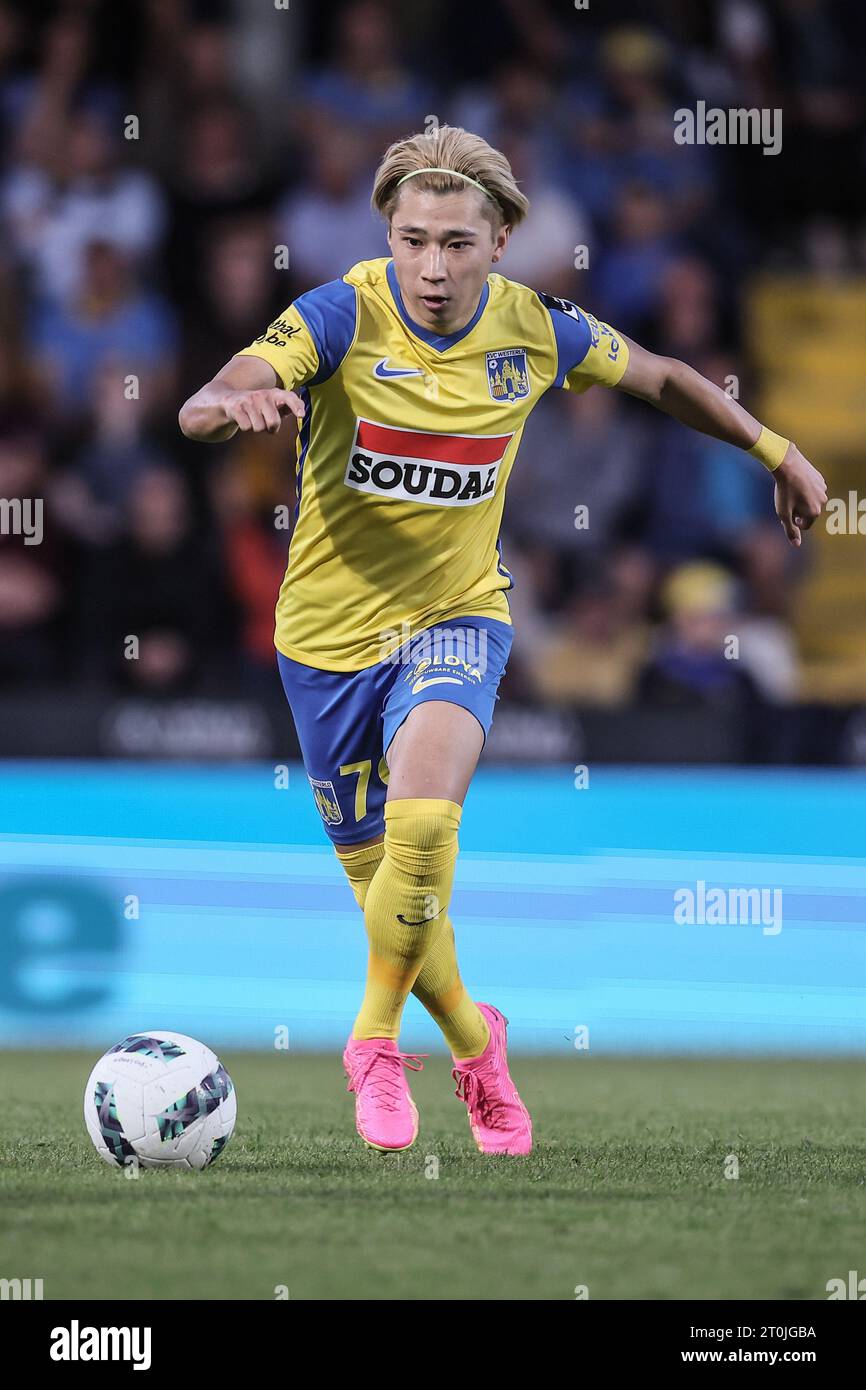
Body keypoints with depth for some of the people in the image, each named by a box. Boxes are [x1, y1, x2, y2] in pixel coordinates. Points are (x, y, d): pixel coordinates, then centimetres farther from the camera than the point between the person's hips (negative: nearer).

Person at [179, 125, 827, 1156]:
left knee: (423, 819, -29)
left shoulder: (536, 331, -8)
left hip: (457, 615, 0)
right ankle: (473, 1041, 38)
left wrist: (774, 452, 19)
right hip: (333, 628, 0)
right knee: (382, 883, 9)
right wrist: (236, 401, -55)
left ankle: (376, 1037, -9)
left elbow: (661, 380, 13)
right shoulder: (343, 315, -17)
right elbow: (198, 413, -31)